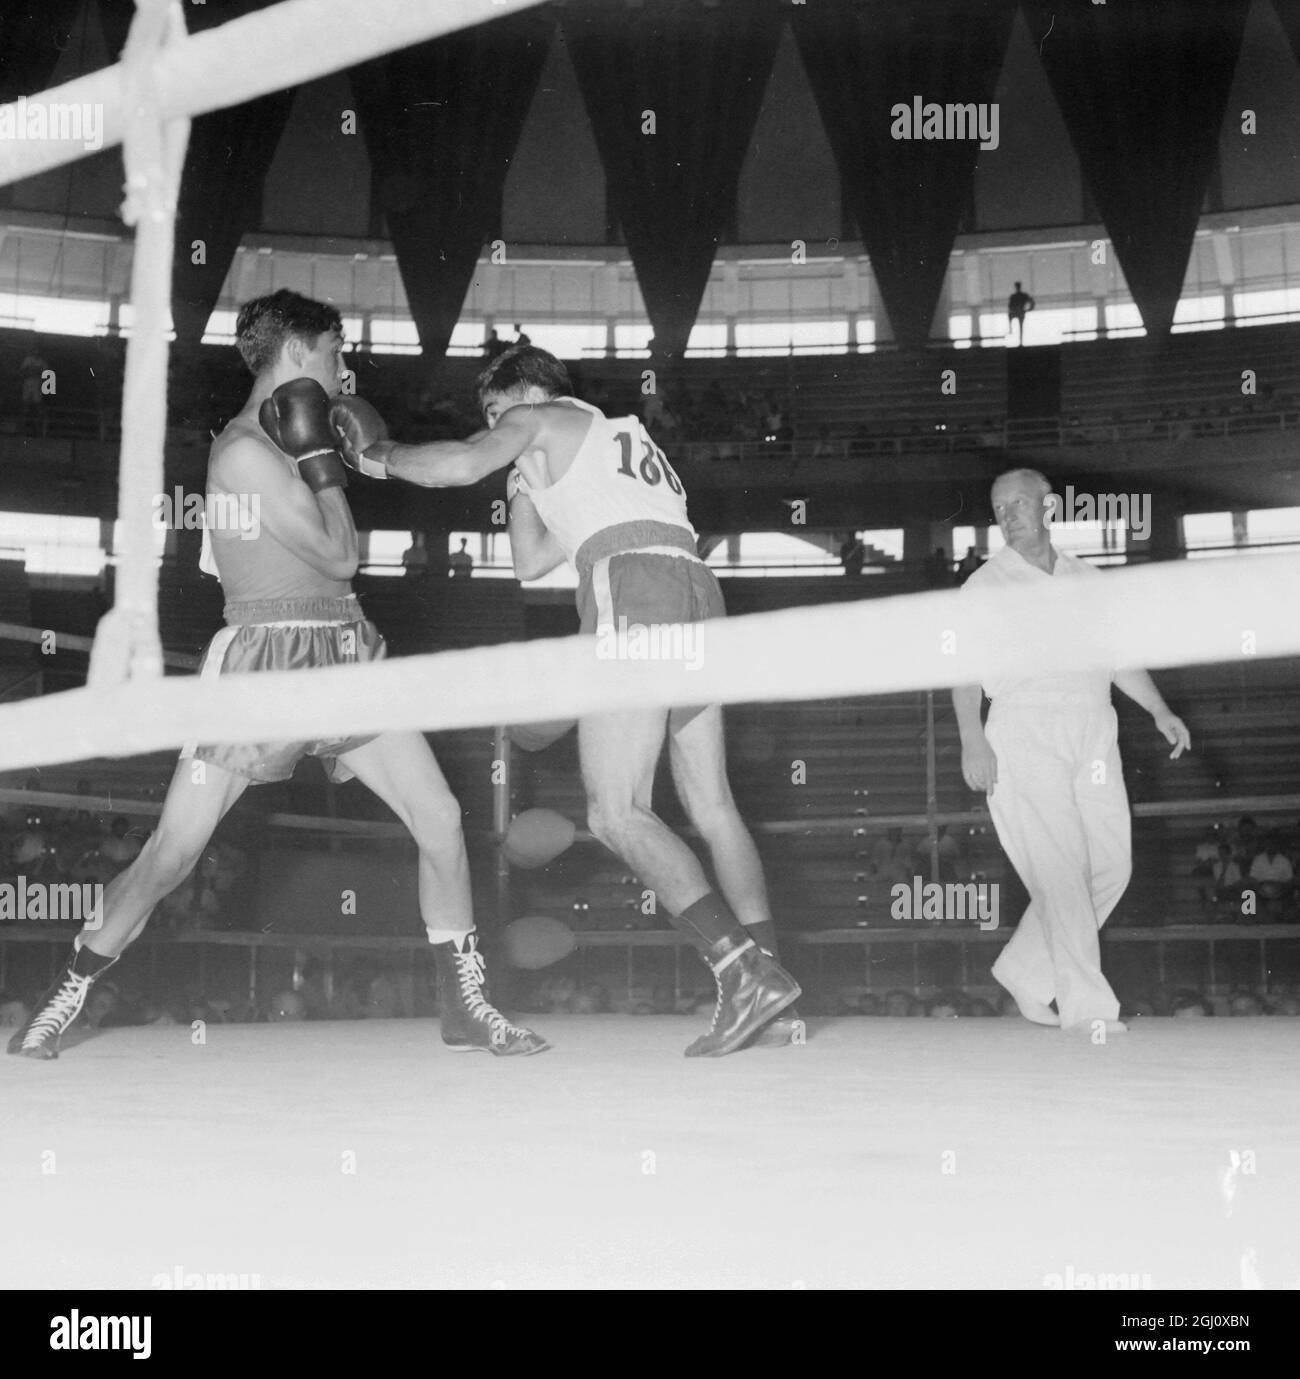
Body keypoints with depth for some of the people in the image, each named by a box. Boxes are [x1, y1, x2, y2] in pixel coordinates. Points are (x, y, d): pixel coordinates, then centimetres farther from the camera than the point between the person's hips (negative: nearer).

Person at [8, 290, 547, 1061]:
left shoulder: (294, 432, 12)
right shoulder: (245, 453, -14)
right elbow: (341, 557, -12)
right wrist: (319, 456, -8)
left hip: (345, 656, 8)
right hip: (267, 658, -8)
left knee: (441, 817, -1)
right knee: (174, 851, -5)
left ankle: (467, 1009, 10)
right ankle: (64, 1002, 14)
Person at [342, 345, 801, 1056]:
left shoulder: (546, 417, 13)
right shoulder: (621, 442, 37)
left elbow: (461, 463, -5)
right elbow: (532, 561, 38)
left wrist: (376, 455, 10)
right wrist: (522, 478, 37)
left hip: (632, 583, -9)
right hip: (697, 588, 9)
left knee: (615, 812, -13)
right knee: (711, 807, 7)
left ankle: (745, 971, -24)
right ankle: (772, 1007, 3)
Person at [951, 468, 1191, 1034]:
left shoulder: (1088, 580, 17)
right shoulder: (987, 584, 4)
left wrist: (1160, 711, 8)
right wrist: (972, 742, -14)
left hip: (1092, 734, 5)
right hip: (1024, 736, -5)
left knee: (1109, 863, 1)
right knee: (1059, 869, -11)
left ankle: (1025, 972, 15)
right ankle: (1085, 1006, -8)